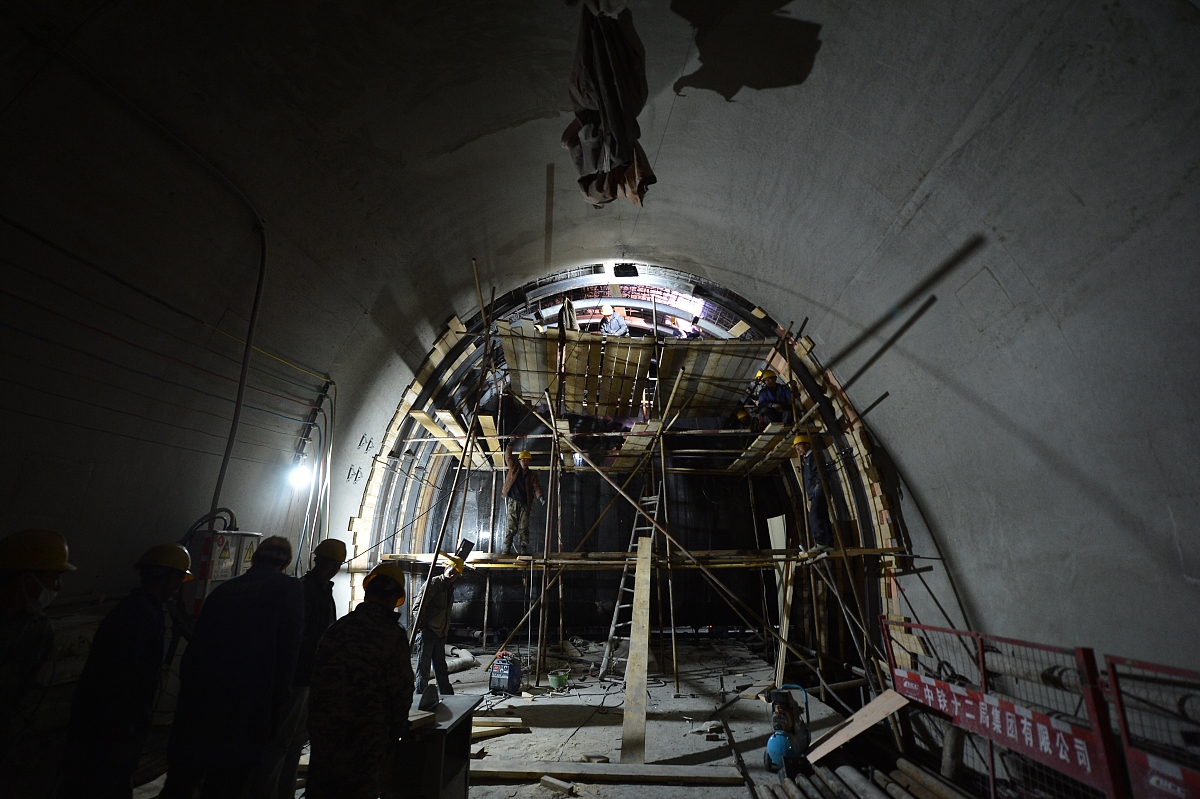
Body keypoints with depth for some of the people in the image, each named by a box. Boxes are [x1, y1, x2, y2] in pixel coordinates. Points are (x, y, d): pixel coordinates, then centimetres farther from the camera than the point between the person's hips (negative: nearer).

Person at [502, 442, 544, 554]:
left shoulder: (532, 475, 8)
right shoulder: (514, 468, 7)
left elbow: (536, 487, -4)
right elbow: (508, 457, 3)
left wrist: (540, 496, -22)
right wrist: (509, 447, -10)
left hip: (524, 504, 2)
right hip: (513, 502, -1)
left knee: (524, 528, -1)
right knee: (510, 527, -3)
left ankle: (523, 549, 1)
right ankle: (507, 548, 2)